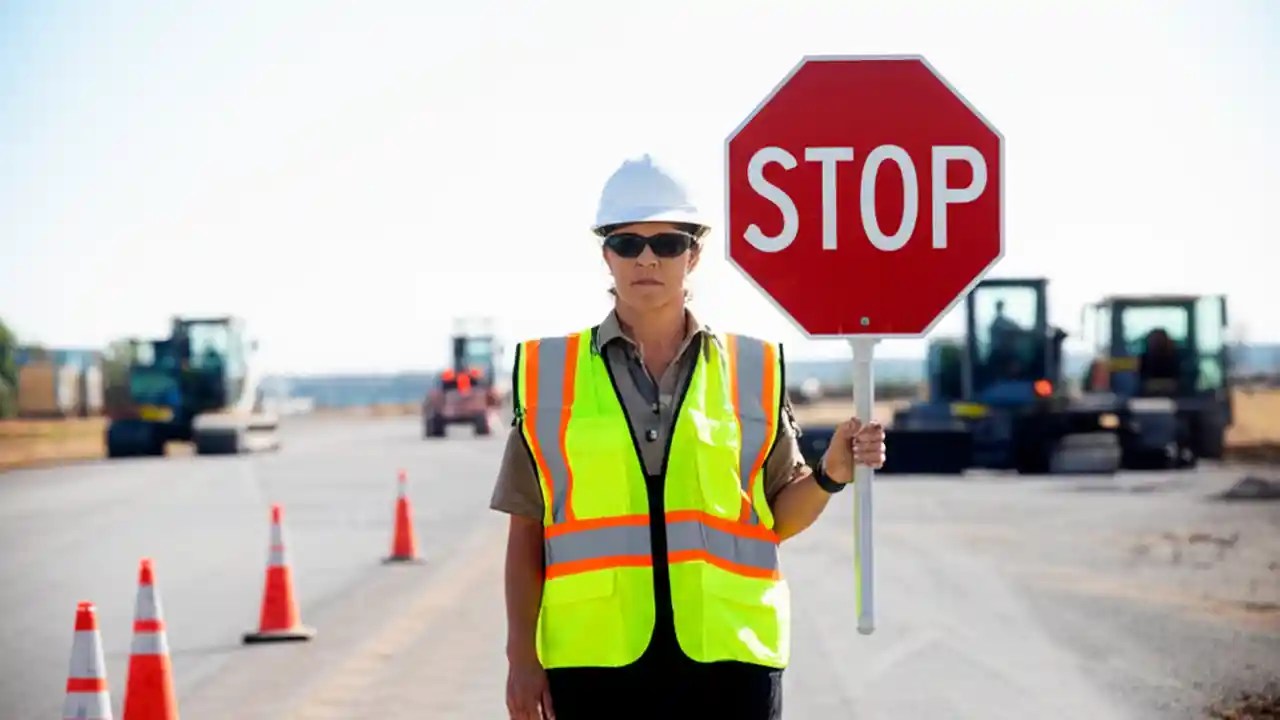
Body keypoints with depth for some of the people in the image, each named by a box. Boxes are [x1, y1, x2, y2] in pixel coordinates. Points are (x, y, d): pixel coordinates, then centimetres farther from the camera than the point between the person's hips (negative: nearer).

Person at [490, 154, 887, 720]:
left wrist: (829, 476, -5)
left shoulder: (752, 370, 8)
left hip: (728, 657, 1)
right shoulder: (549, 371, 6)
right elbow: (527, 531, 7)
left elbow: (777, 516, 14)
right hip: (594, 660, 0)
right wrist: (522, 657, 2)